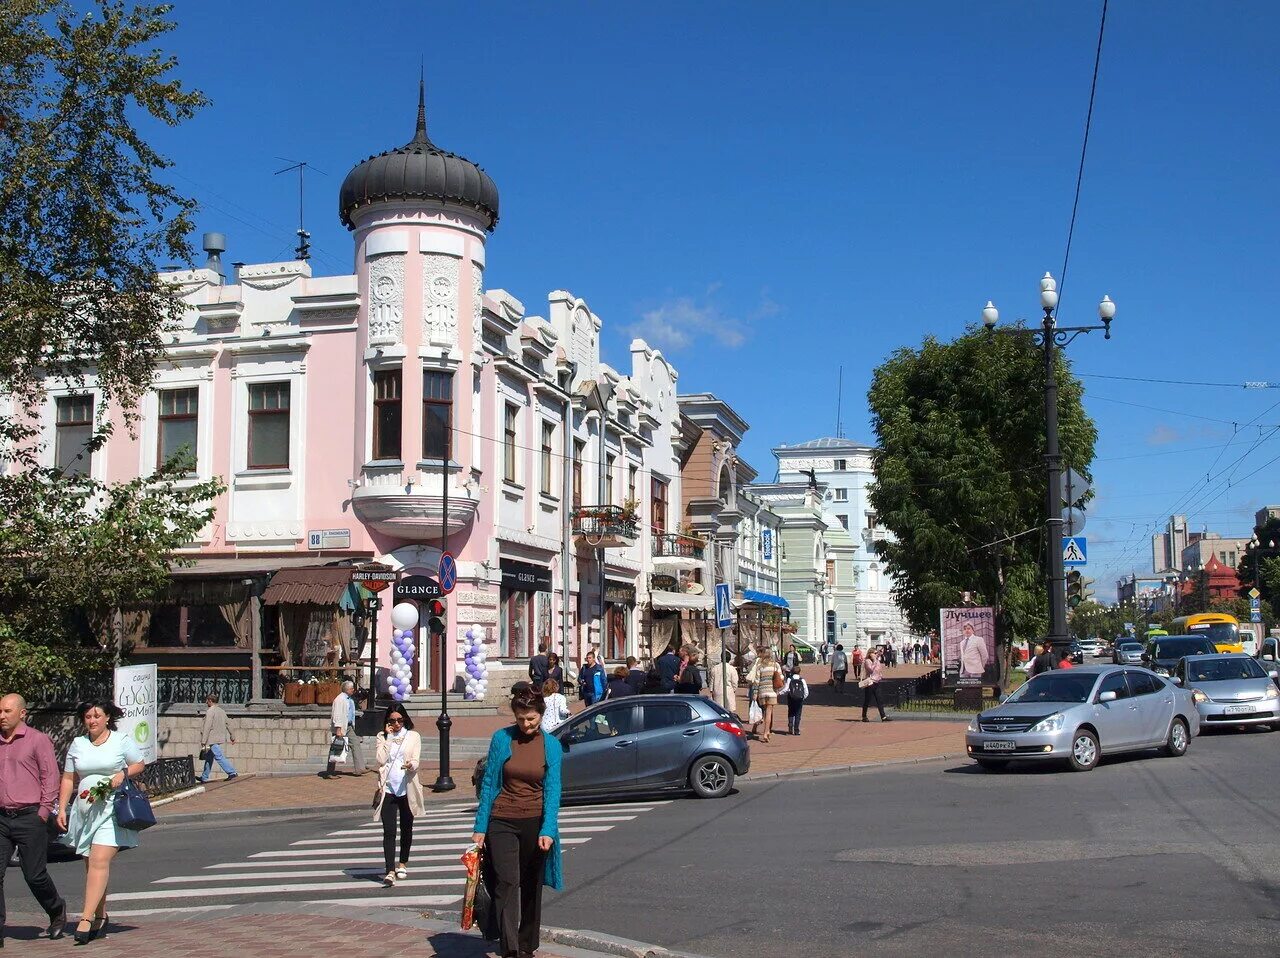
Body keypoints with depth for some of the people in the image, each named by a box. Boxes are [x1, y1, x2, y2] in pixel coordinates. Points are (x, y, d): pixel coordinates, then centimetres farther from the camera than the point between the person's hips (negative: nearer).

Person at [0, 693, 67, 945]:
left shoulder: (38, 740, -2)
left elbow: (51, 776, -4)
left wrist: (43, 813, -9)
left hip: (28, 818, -5)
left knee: (34, 875, 0)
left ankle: (57, 910, 26)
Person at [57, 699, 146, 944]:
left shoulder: (122, 741, 2)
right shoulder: (77, 745, 12)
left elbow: (140, 765, 9)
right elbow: (68, 779, 14)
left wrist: (123, 773, -10)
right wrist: (62, 809, 5)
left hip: (112, 810, -5)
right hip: (84, 811, 5)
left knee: (99, 862, -16)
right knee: (90, 865, 8)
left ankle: (86, 919, -20)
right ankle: (101, 917, 19)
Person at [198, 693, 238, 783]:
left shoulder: (210, 711, -13)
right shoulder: (221, 711, 14)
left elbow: (207, 727, -18)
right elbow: (228, 724, 17)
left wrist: (203, 741, -18)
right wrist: (232, 737, 23)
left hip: (213, 739, -9)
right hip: (220, 738, 9)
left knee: (219, 757, -11)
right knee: (209, 757, 17)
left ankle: (232, 772, -18)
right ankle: (204, 777, 24)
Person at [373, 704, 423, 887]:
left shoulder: (413, 736, 5)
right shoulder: (382, 737, 7)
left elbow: (416, 761, -5)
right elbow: (381, 760, -7)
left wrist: (410, 765, -28)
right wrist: (388, 737, -7)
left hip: (407, 788, 1)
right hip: (387, 789, -1)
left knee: (406, 828, 14)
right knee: (389, 831, -10)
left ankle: (402, 864, 32)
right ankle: (390, 871, -14)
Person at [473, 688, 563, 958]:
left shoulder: (551, 746, 0)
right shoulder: (501, 739, -3)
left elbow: (552, 790, -5)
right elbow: (489, 783, 0)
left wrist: (548, 831, -17)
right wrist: (480, 827, -2)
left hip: (535, 823, 1)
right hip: (502, 822, -1)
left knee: (531, 887, 11)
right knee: (506, 883, -14)